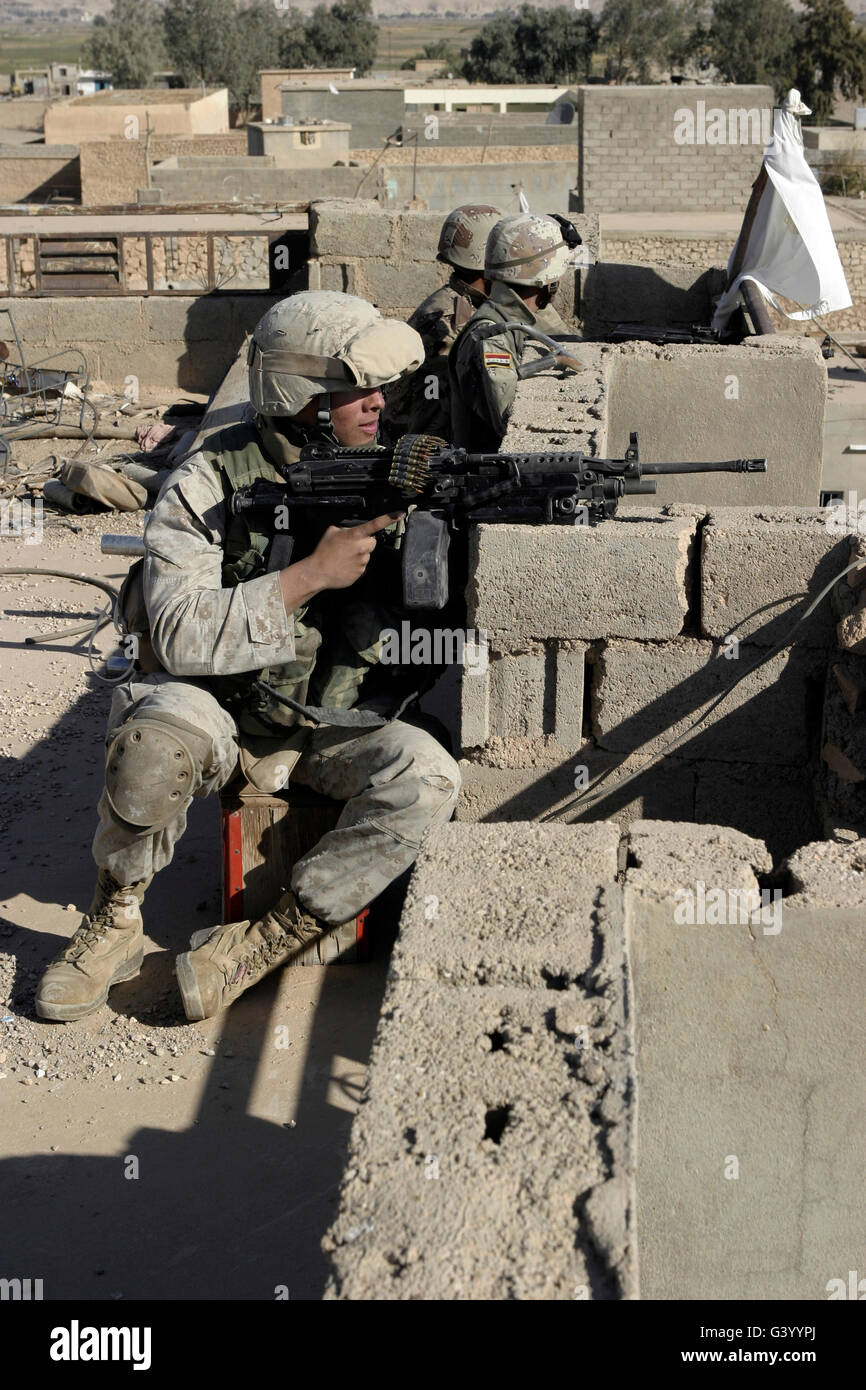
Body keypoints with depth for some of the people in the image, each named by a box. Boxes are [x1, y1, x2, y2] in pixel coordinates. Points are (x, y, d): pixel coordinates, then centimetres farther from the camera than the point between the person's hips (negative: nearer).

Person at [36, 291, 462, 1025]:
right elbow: (181, 635, -21)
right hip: (225, 710, -3)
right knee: (162, 728, -35)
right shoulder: (210, 484, -13)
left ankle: (263, 943, -17)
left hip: (339, 725, 3)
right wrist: (312, 574, -26)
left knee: (427, 775, -26)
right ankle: (115, 918, -10)